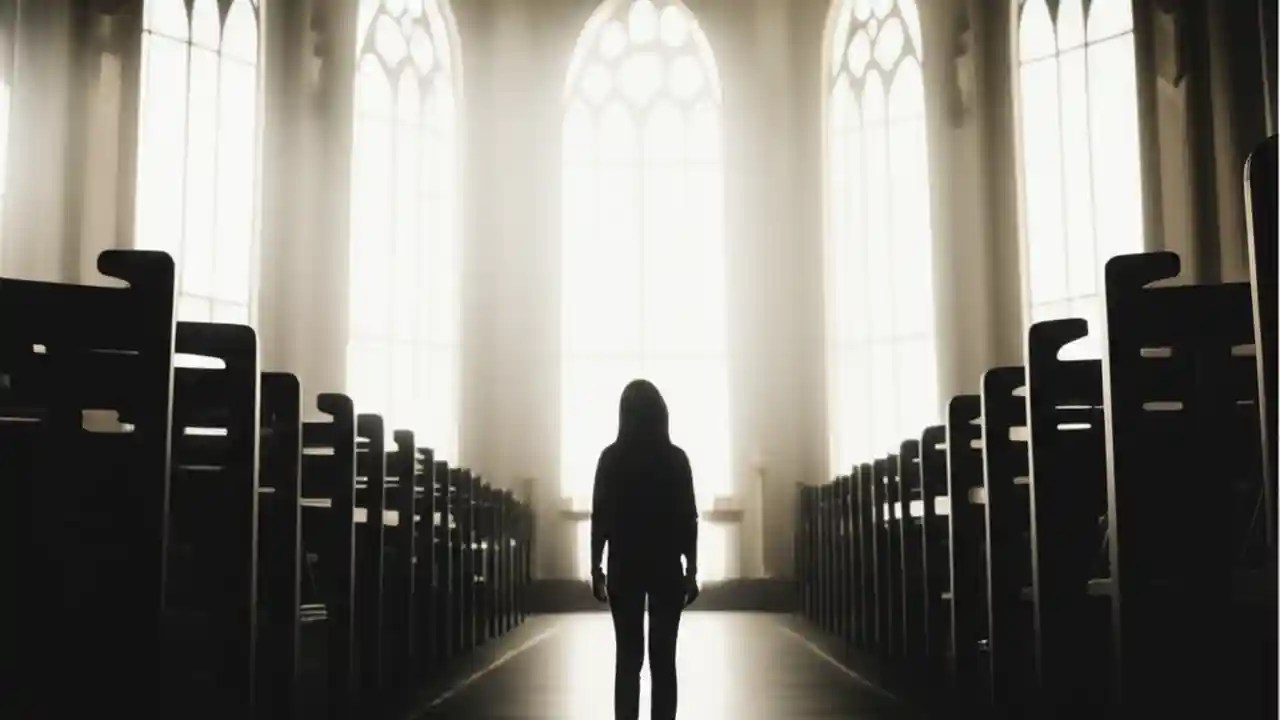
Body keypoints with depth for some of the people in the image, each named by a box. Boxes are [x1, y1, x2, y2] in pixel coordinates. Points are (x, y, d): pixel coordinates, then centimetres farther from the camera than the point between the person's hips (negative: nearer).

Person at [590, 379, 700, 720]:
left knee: (628, 659, 4)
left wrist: (595, 568, 4)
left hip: (624, 566, 0)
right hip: (667, 567, 0)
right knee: (663, 660, 3)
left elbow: (599, 517, -2)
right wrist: (691, 571, 5)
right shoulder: (675, 458, -2)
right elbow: (688, 519, -1)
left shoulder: (611, 458, -2)